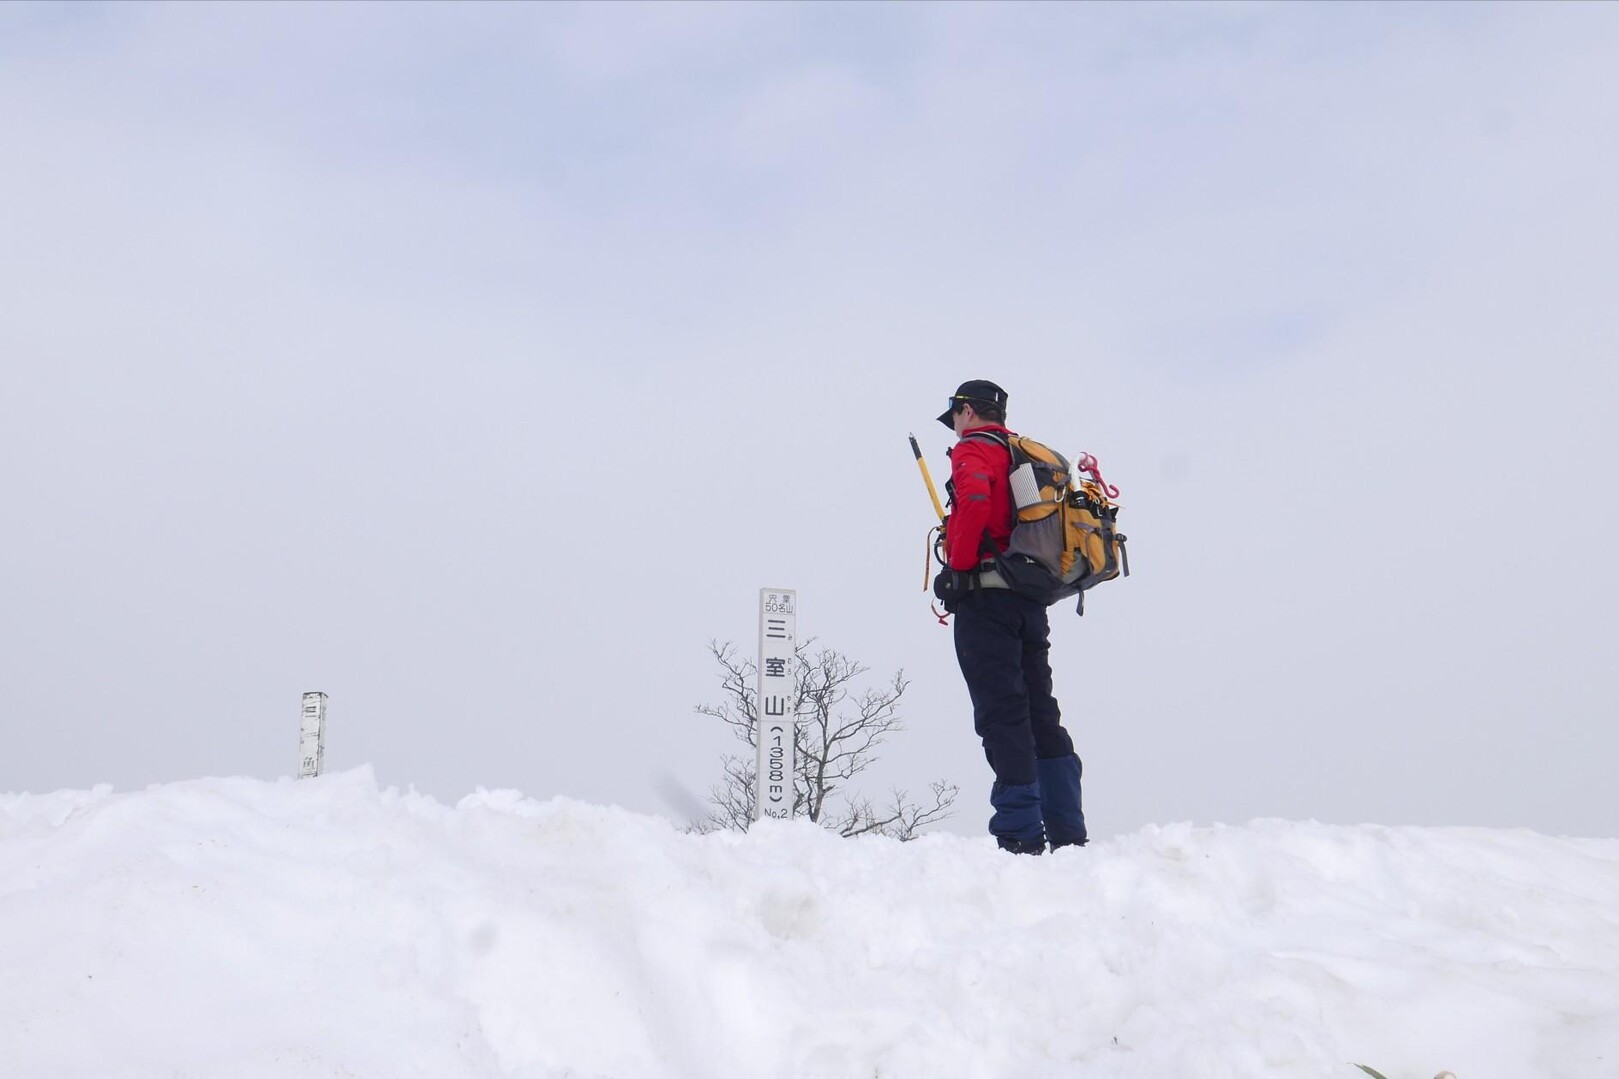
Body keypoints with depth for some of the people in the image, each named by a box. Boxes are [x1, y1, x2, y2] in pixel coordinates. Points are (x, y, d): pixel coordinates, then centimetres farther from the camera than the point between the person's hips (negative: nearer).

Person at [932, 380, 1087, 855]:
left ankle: (1021, 832, -10)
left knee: (1002, 714, -8)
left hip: (986, 597, -8)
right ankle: (1067, 832, 11)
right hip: (1032, 602, 8)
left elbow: (975, 497, -25)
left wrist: (958, 567, -16)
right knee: (1040, 713, 11)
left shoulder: (973, 450, -4)